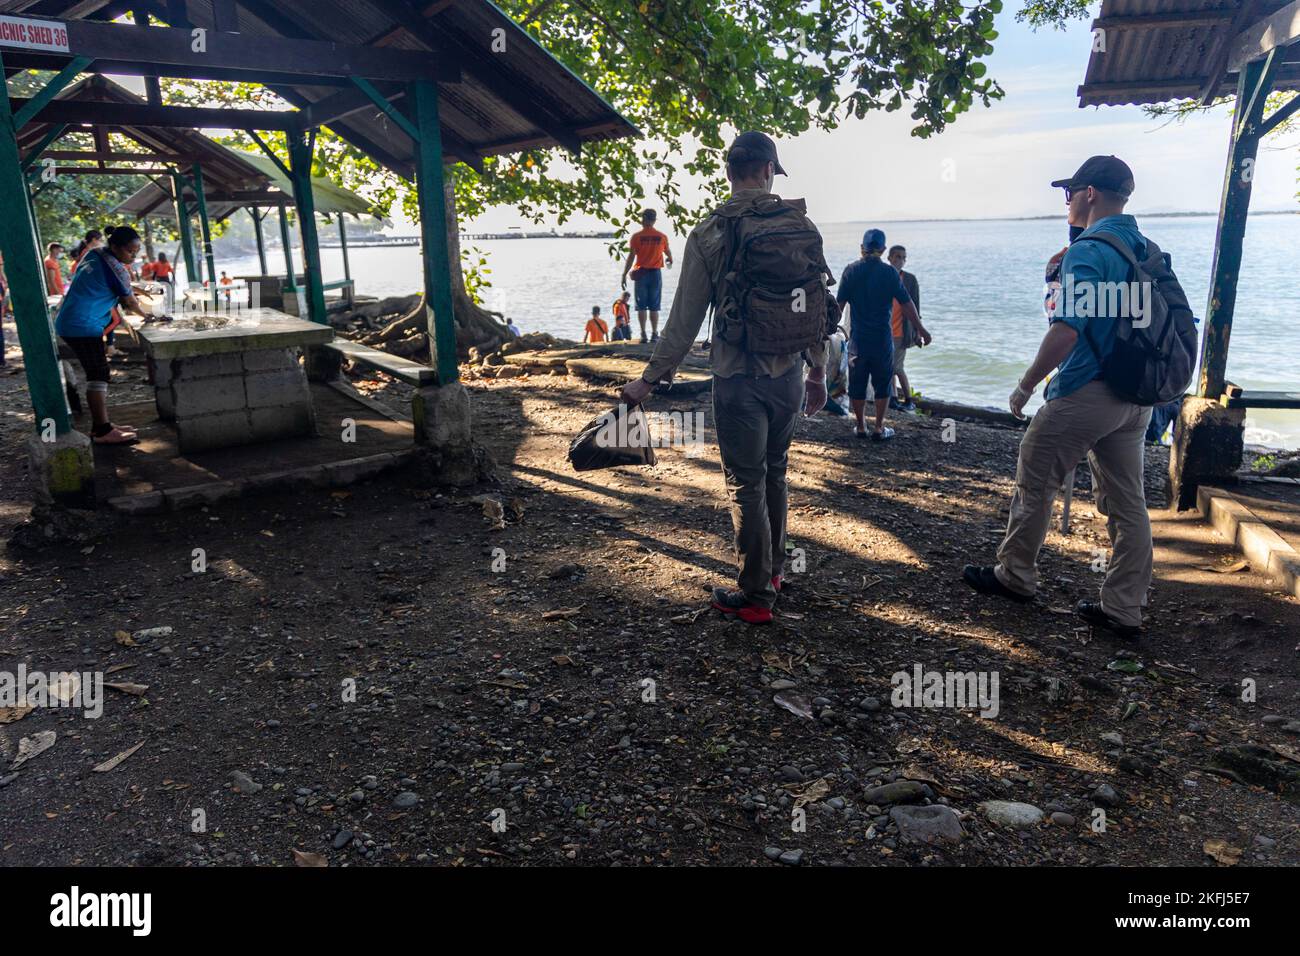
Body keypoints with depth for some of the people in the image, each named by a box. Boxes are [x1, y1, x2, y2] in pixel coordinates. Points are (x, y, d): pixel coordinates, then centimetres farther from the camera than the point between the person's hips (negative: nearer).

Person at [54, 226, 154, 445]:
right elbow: (130, 303, -2)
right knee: (98, 375, -10)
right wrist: (146, 315, 15)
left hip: (69, 322, 10)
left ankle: (101, 425, 16)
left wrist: (130, 289, 22)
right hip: (84, 326, -10)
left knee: (97, 374, 12)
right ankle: (102, 432, -12)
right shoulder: (116, 269, -15)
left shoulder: (94, 253, 10)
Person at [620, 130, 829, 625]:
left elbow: (685, 319, -9)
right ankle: (774, 569, 35)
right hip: (789, 375, 4)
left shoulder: (708, 234, -8)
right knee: (774, 472, 21)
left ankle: (755, 595, 13)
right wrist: (817, 371, 17)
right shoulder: (802, 226, 1)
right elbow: (817, 309, 5)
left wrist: (649, 379, -2)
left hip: (737, 379, -4)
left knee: (746, 484, 5)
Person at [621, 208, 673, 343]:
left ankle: (643, 334, 0)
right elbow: (668, 252, 19)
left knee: (641, 306, 4)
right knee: (654, 307, 5)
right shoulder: (662, 237, 2)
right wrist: (670, 260, 42)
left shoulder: (636, 236, -4)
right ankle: (654, 334, 3)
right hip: (656, 273, 1)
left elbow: (631, 257, -8)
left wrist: (624, 274, -2)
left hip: (641, 273, -1)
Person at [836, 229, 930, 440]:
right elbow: (906, 304, -3)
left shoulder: (851, 270, -3)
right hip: (882, 338, -1)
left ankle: (860, 427, 18)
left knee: (857, 384, 11)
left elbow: (839, 303, -2)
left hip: (857, 338, 1)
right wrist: (921, 329, 7)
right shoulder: (889, 272, -6)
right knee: (882, 384, 9)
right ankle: (879, 429, 12)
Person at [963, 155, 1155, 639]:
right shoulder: (1145, 250, 11)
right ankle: (1123, 608, 16)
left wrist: (1026, 385, -15)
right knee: (1127, 501, 10)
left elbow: (1067, 330, -25)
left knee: (1034, 483, 9)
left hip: (1085, 394, -8)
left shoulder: (1087, 251, -16)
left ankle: (1015, 576, 23)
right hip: (1135, 397, 8)